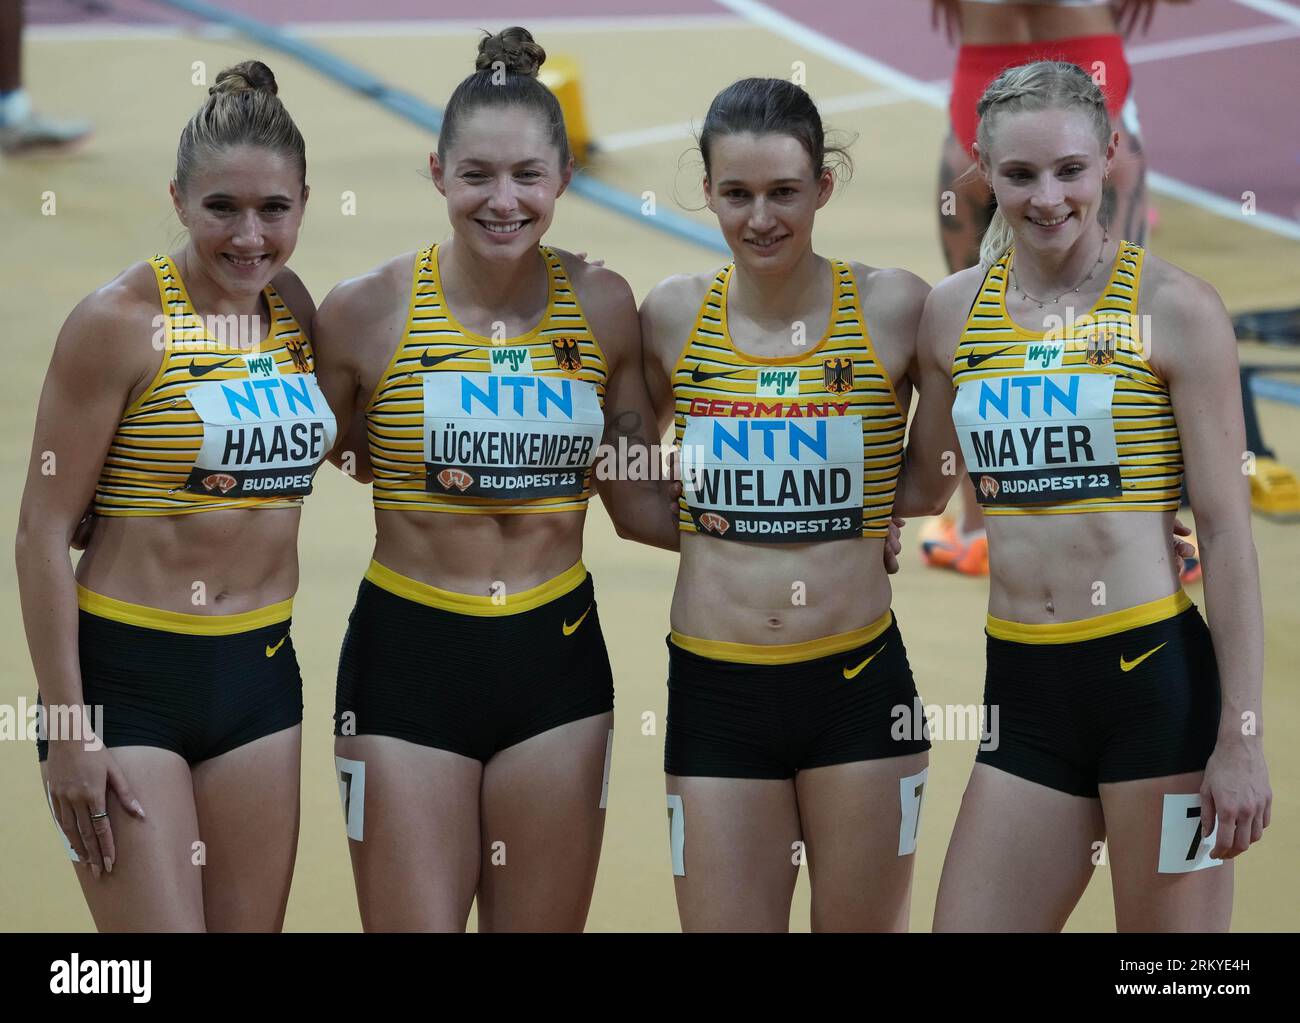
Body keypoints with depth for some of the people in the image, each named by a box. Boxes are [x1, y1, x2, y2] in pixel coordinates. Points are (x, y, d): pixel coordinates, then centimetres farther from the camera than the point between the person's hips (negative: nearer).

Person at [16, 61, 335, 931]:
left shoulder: (293, 304, 6)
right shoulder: (120, 321, -12)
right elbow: (43, 529, -11)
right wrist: (66, 728, -13)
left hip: (260, 673, 6)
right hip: (128, 674, -6)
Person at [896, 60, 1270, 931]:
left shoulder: (1174, 308, -5)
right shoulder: (954, 311, 7)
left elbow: (1227, 531, -6)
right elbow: (923, 486, 23)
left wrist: (1242, 738, -9)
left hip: (1157, 679, -4)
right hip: (1024, 690, 4)